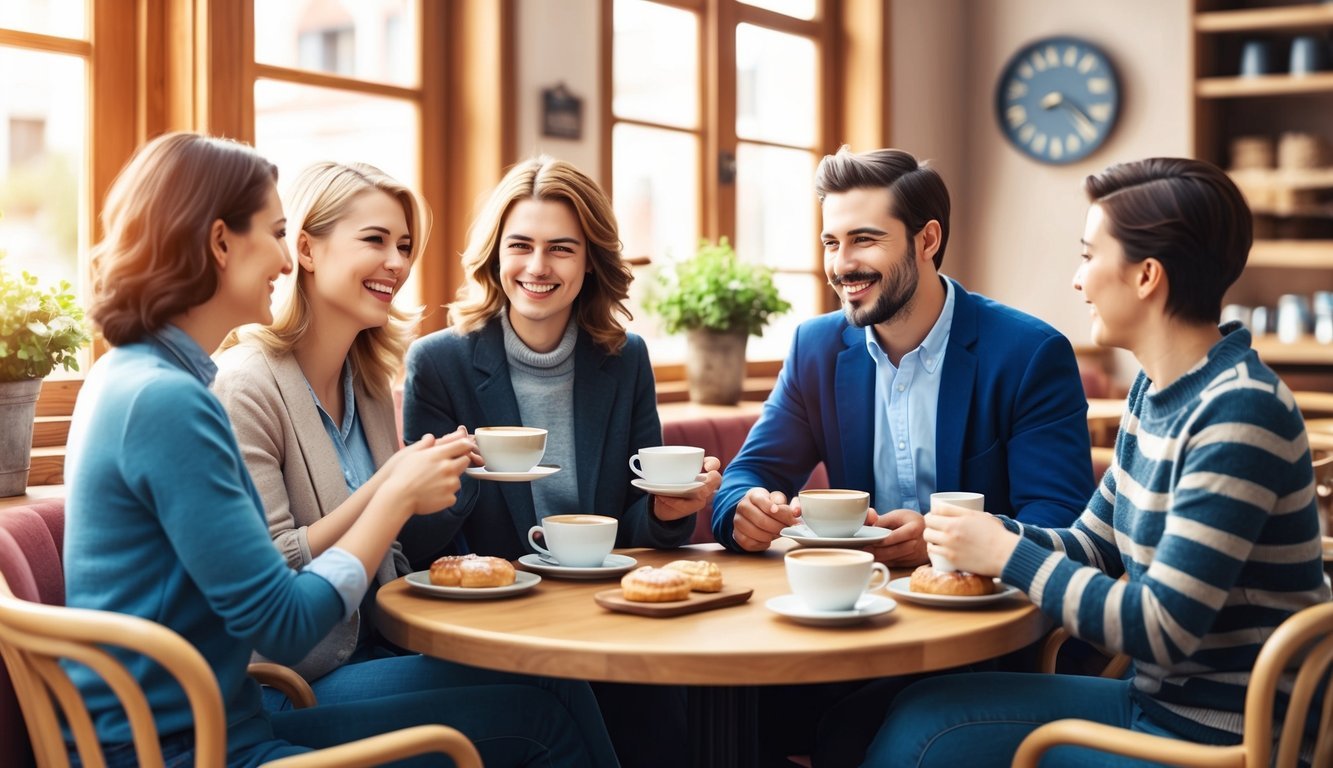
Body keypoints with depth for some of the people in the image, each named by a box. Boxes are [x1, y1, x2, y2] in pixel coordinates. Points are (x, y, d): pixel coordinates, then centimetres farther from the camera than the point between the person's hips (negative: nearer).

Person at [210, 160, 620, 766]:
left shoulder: (369, 379, 11)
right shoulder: (247, 385, -13)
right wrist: (385, 492, -24)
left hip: (375, 646, 7)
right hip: (295, 686, -7)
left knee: (554, 667, -17)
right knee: (542, 693, -20)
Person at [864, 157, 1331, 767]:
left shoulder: (1238, 415, -23)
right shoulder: (1157, 390, 8)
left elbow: (1162, 630, -26)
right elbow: (1092, 549, 13)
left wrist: (1008, 555, -16)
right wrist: (991, 534, -7)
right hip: (1160, 700, 8)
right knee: (924, 718, -1)